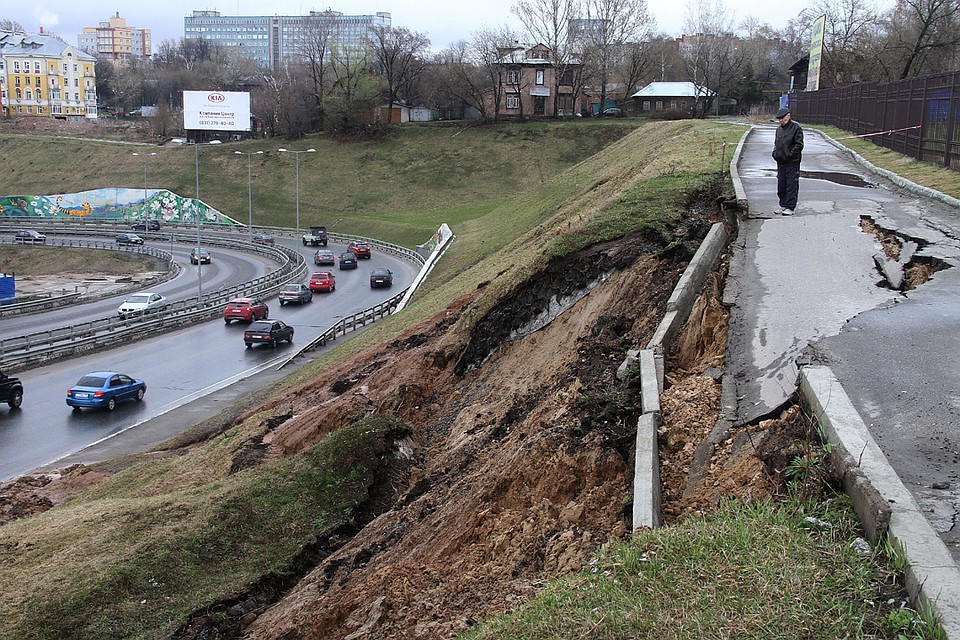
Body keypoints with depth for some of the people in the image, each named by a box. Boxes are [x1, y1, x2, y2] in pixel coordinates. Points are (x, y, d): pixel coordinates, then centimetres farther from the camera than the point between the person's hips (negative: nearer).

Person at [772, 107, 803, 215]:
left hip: (792, 163, -7)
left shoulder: (796, 128, -7)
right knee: (781, 186, 10)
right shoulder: (779, 129, 15)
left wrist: (789, 155, -16)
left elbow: (799, 145, -12)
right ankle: (783, 206, 20)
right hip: (781, 162, 7)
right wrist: (775, 154, 8)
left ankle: (790, 207, -3)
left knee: (791, 185, -5)